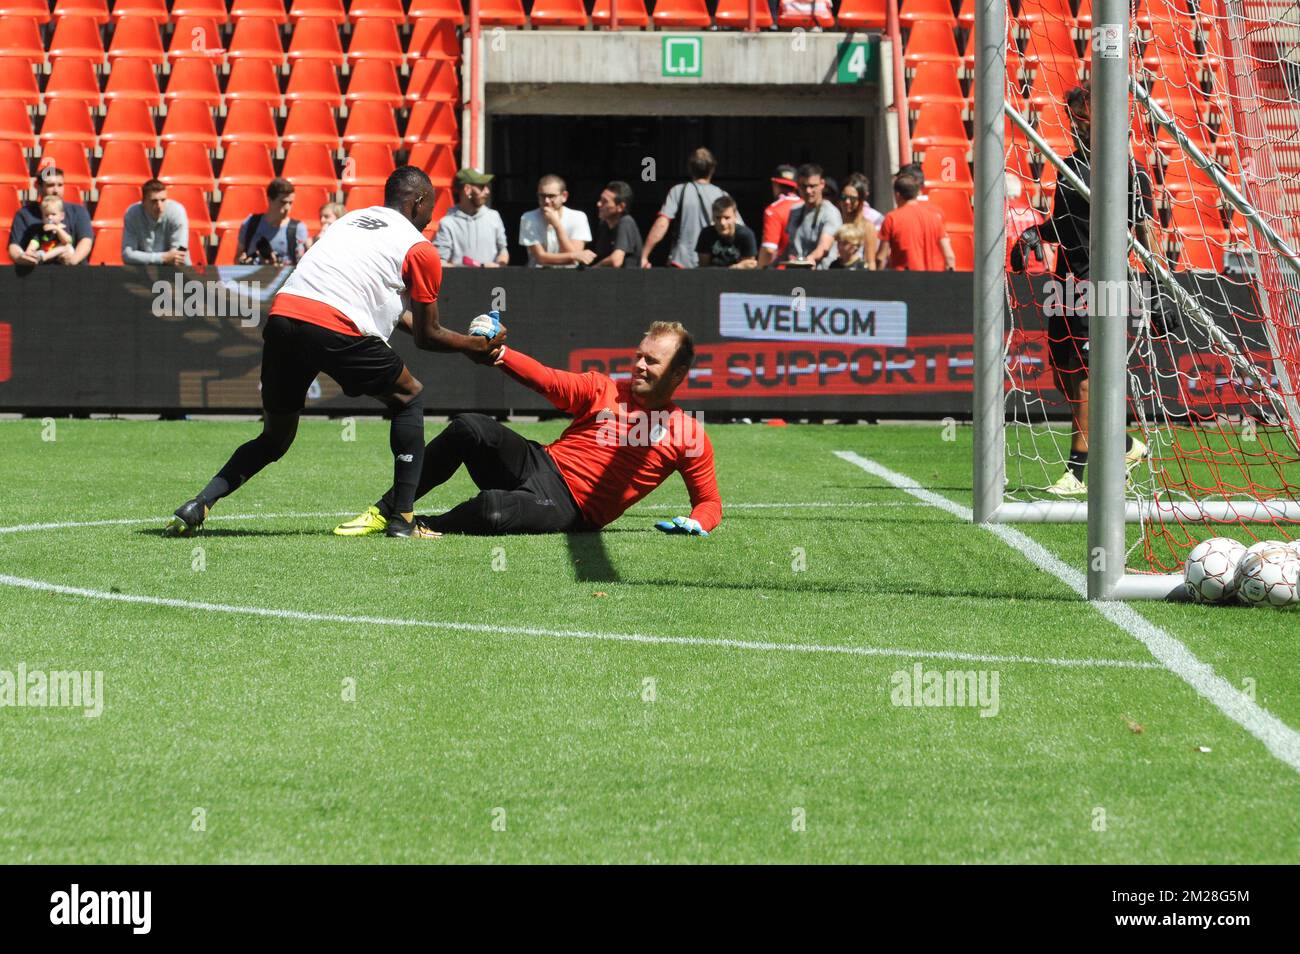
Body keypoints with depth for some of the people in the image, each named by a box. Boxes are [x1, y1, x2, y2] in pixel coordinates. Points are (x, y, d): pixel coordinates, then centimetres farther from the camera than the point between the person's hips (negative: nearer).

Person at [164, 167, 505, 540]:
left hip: (281, 317, 6)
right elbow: (427, 337, 18)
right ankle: (402, 519, 12)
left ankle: (197, 506, 4)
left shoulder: (349, 220, 31)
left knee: (274, 438, 22)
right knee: (409, 398, 19)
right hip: (336, 331, -6)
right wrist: (475, 345, 35)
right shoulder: (420, 250, 12)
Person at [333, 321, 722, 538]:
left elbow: (709, 500, 10)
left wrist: (696, 523, -14)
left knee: (493, 510, -36)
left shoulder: (688, 435, 5)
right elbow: (547, 380, -2)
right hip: (540, 466, 4)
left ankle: (423, 528, -6)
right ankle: (386, 512, -13)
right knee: (470, 428, -25)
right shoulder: (603, 390, 10)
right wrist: (499, 354, -20)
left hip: (569, 511, -4)